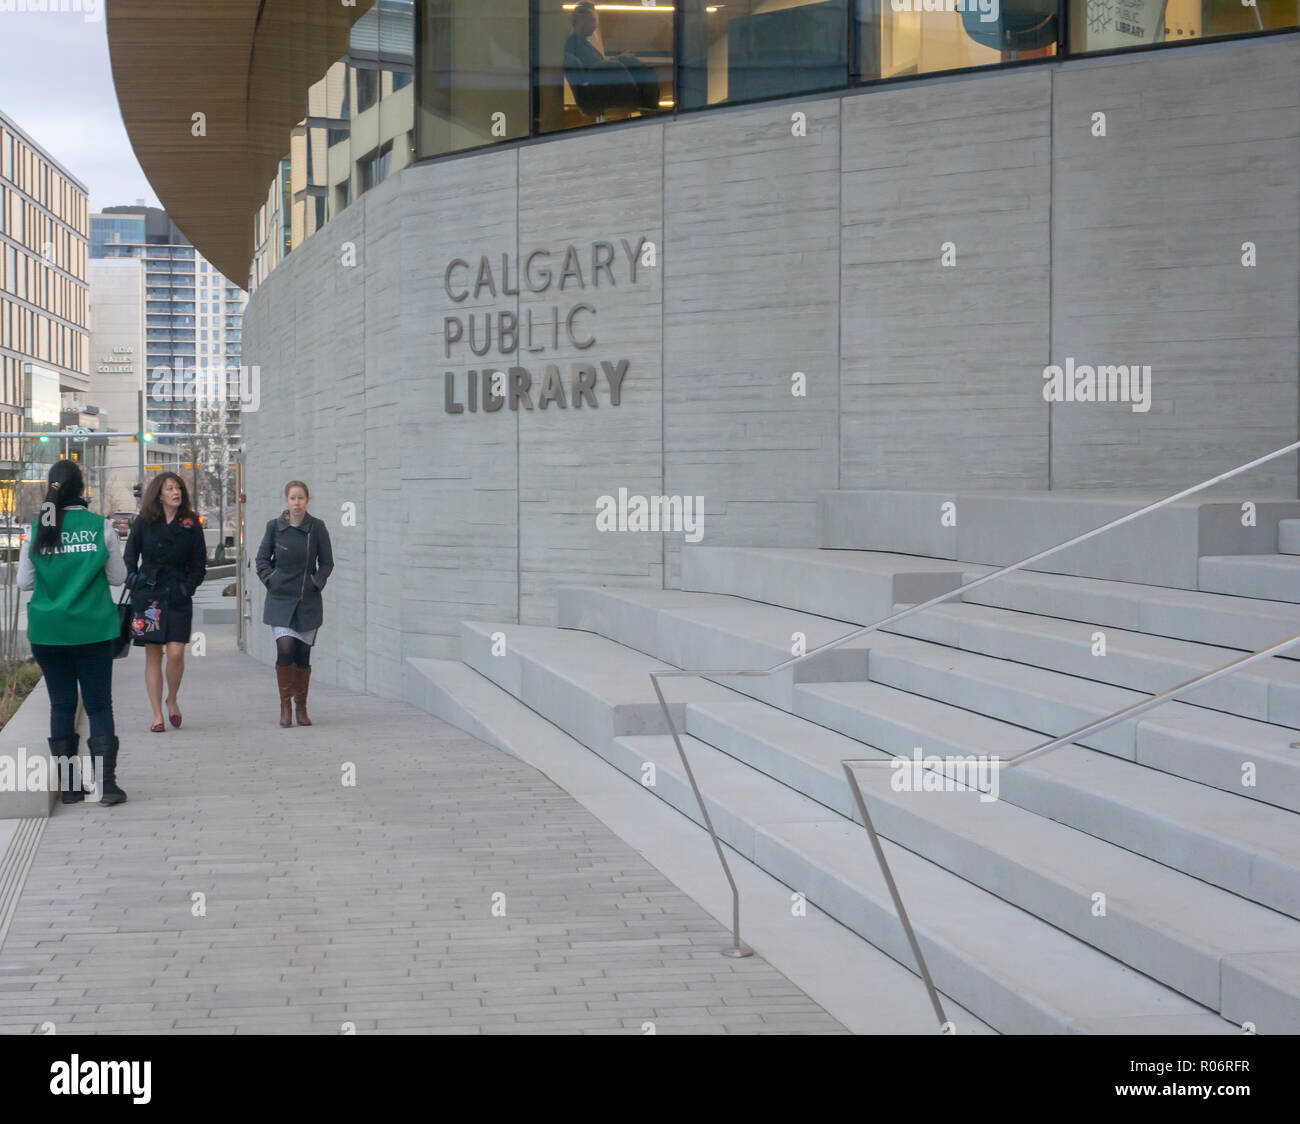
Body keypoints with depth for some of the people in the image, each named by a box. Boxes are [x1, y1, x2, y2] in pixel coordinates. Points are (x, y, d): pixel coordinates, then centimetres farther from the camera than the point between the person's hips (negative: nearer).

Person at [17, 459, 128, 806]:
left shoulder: (36, 530, -4)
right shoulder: (101, 528, -7)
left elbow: (24, 582, 2)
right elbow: (118, 577, 0)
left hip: (46, 631, 1)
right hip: (93, 631, -1)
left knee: (61, 706, 11)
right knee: (99, 706, 6)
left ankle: (68, 786, 12)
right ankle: (106, 784, -3)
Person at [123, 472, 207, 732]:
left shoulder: (191, 523, 3)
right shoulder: (144, 522, 2)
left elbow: (199, 563, 8)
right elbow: (130, 555, 11)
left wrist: (188, 586, -3)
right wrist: (135, 582, -1)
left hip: (178, 597, 0)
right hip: (148, 595, 0)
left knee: (176, 652, -11)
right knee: (153, 655, 1)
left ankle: (172, 700, 16)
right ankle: (157, 715, 7)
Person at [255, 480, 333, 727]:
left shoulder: (317, 528, -1)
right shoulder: (274, 527, 0)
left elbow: (327, 563, 9)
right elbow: (262, 559, 10)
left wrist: (316, 584, -3)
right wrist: (271, 581, -1)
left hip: (308, 601, 1)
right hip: (280, 599, -1)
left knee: (303, 655, 3)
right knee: (285, 649, -15)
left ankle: (301, 707, 18)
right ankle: (285, 706, -3)